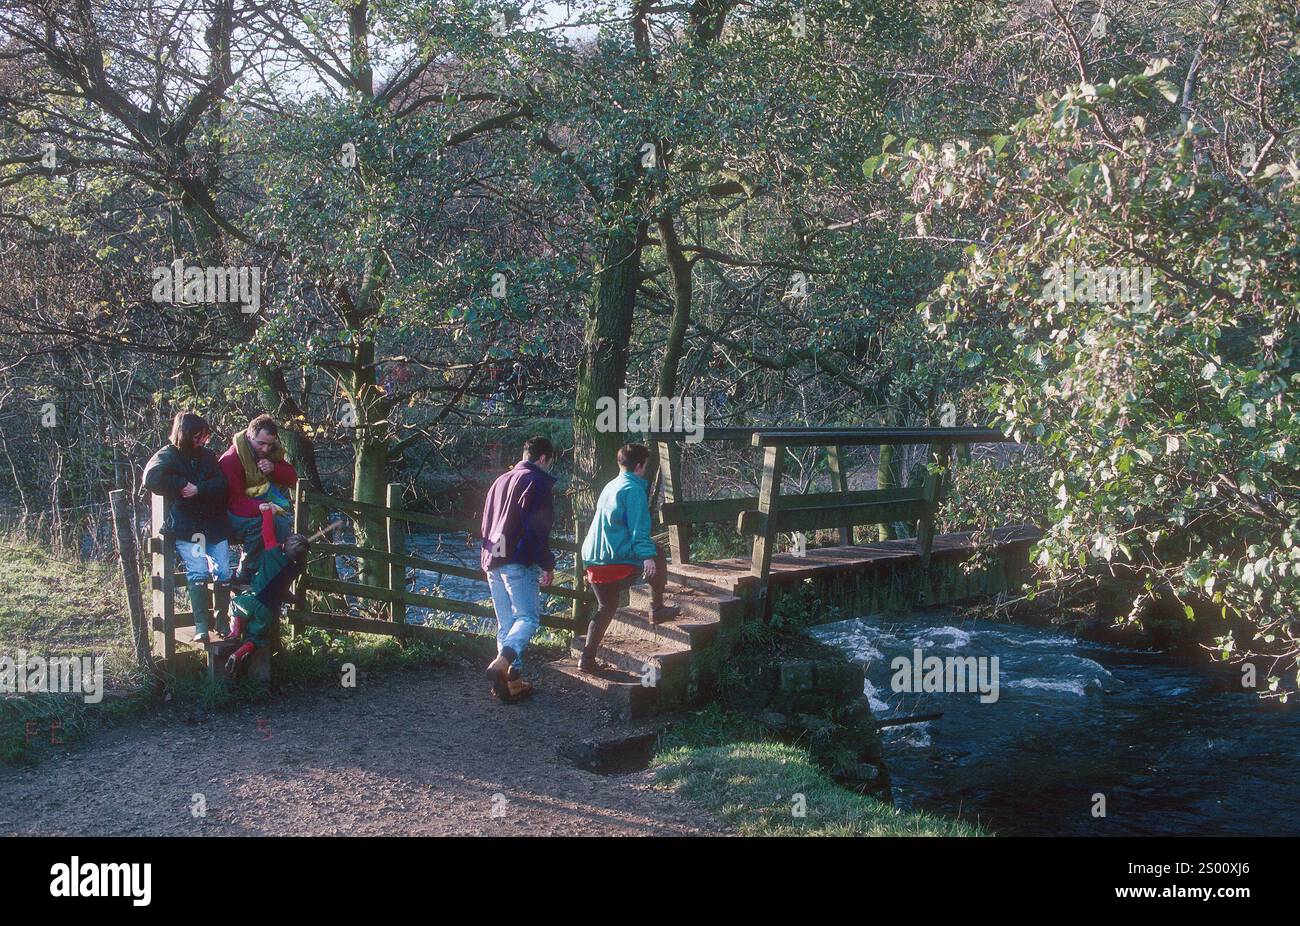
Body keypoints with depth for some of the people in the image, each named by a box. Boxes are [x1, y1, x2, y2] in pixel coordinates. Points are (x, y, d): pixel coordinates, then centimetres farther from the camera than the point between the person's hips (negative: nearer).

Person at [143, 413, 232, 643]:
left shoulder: (207, 456, 15)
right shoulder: (167, 457, 3)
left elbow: (222, 484, 5)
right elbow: (151, 478, -16)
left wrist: (198, 489, -11)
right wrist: (182, 485, -12)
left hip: (214, 525, 4)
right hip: (184, 528, -4)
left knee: (223, 572, -11)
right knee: (198, 572, -21)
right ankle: (201, 626, -20)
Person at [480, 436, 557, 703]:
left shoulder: (501, 480, 20)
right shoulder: (535, 482, -6)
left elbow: (486, 524, 24)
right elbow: (536, 530, -14)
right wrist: (547, 565, -9)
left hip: (493, 562, 8)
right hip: (519, 563, -8)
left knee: (505, 623, 11)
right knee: (527, 618, -9)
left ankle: (512, 681, 9)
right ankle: (502, 664, -31)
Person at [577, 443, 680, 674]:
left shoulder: (610, 486, 20)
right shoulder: (633, 489, -8)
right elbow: (638, 527, -18)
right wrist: (647, 555, -23)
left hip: (593, 560, 8)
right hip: (618, 557, -8)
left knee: (606, 607, 16)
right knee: (657, 556, 14)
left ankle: (587, 658, 10)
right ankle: (657, 609, 17)